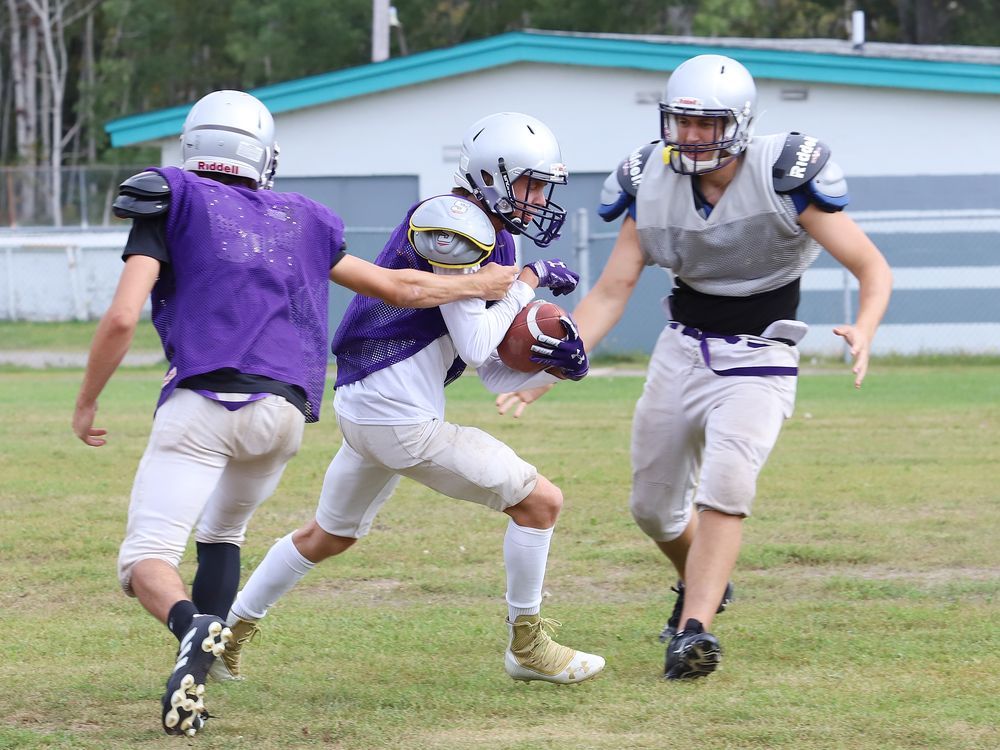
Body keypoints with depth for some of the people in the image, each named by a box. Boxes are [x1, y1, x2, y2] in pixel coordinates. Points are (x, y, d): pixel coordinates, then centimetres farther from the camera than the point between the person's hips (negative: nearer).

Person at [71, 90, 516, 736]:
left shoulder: (170, 205, 8)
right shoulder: (300, 220, 20)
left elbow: (122, 319, -2)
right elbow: (398, 287, 26)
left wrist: (86, 404, 11)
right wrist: (482, 286, 42)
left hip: (204, 403, -4)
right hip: (284, 412, 4)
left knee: (146, 561, -5)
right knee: (222, 533, 28)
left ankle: (193, 628, -38)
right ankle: (198, 680, 14)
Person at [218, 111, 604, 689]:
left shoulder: (493, 240, 14)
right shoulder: (455, 223, -16)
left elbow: (495, 372, 13)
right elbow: (477, 346, -20)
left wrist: (554, 366, -4)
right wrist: (527, 284, -9)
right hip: (401, 419, -11)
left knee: (332, 535, 29)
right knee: (540, 502, -4)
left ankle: (230, 628, 39)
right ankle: (528, 646, 7)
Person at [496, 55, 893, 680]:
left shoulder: (783, 177, -18)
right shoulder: (653, 183, -6)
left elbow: (873, 268, -16)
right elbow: (612, 291, -1)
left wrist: (863, 330, -36)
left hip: (758, 360, -5)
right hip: (683, 350, 5)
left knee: (725, 487, -27)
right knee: (654, 506, 12)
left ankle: (695, 629, -26)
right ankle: (703, 586, 42)